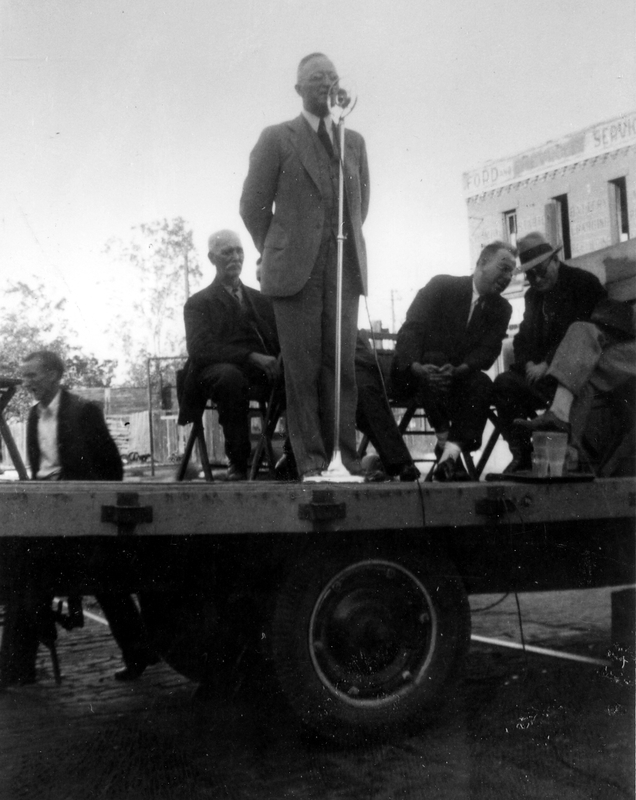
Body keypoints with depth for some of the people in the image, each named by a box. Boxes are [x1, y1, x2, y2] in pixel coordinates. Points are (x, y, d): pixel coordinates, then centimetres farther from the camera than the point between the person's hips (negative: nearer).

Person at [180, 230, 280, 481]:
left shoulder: (261, 300, 27)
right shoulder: (198, 303, 12)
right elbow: (200, 349, -7)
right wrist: (251, 356, -21)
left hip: (261, 375, 3)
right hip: (218, 372, -3)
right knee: (230, 375, -39)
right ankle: (237, 462, -25)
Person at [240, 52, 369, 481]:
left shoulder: (354, 142, 16)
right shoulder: (277, 139, 5)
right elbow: (253, 205, 7)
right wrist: (277, 253, 9)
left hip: (344, 267, 3)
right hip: (296, 269, -3)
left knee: (342, 364, -2)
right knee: (302, 368, -5)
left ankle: (346, 459, 3)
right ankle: (311, 463, 0)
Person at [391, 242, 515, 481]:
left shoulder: (501, 308, 9)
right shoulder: (441, 286, -3)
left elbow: (487, 351, -5)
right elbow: (411, 329, -13)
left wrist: (458, 369, -26)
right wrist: (417, 367, -32)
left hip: (461, 377, 3)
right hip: (414, 376, -3)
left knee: (483, 385, -29)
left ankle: (450, 454, -39)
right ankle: (445, 441, -26)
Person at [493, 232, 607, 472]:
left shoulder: (585, 283, -4)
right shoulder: (533, 295, 19)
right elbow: (524, 338, 16)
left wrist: (548, 364, -20)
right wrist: (528, 364, -7)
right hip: (540, 371, 7)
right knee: (504, 383, -19)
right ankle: (521, 456, -18)